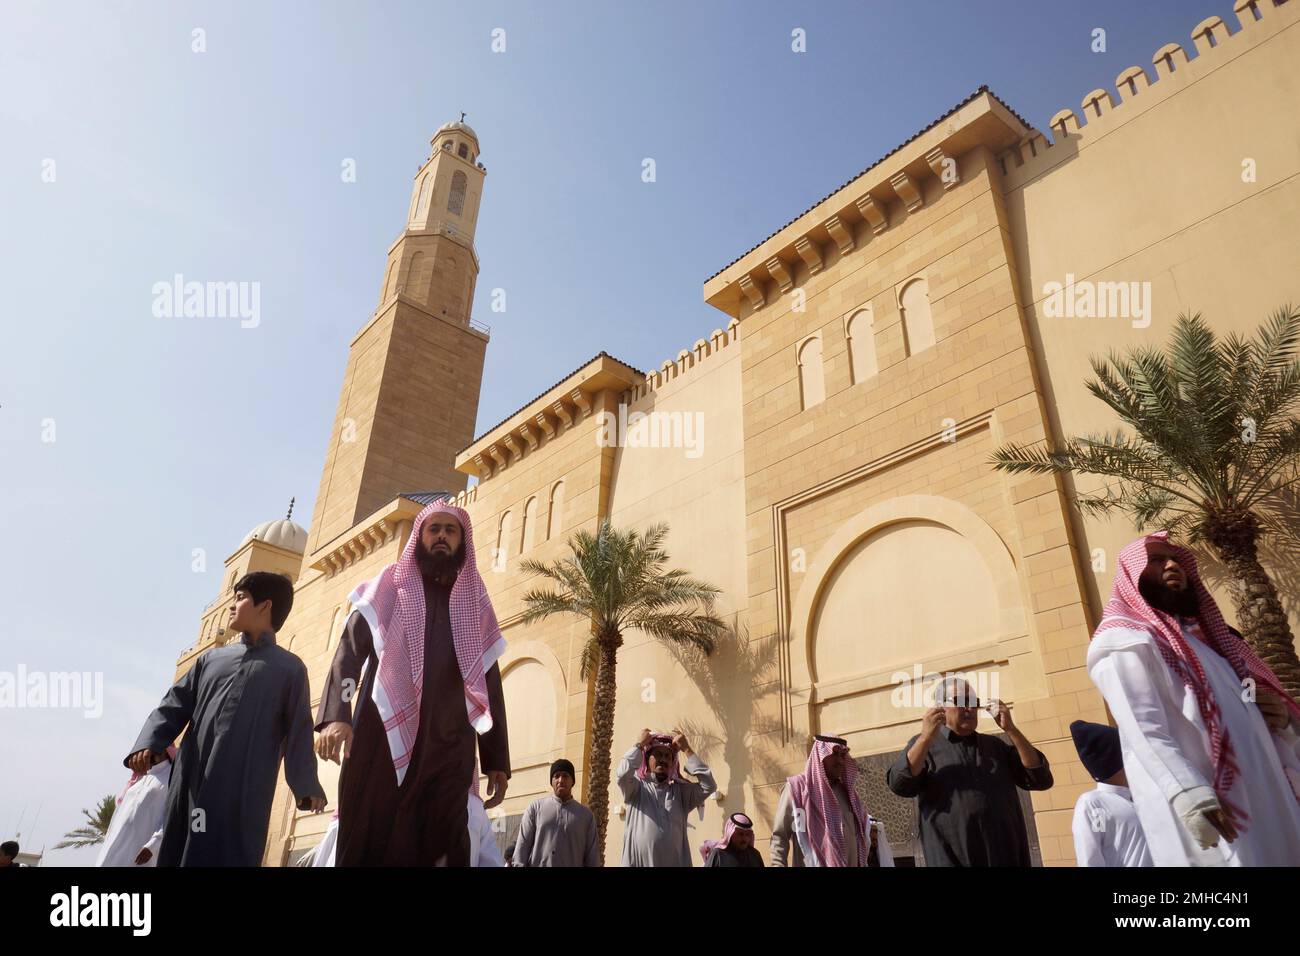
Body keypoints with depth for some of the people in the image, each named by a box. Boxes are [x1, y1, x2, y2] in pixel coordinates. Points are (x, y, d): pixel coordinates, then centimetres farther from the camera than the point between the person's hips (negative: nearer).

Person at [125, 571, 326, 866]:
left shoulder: (289, 667, 9)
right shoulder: (211, 658, 21)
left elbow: (298, 730, 2)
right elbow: (175, 705, 15)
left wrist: (306, 786, -9)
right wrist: (149, 743, -4)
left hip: (244, 789, -4)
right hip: (191, 781, 4)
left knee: (228, 856, -8)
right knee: (175, 854, 4)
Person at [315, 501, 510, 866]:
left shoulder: (476, 605, 16)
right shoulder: (389, 587, 11)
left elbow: (490, 686, 15)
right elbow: (348, 652, 0)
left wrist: (497, 760, 9)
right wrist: (335, 715, -18)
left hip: (448, 748, 2)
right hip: (381, 738, -1)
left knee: (438, 848, -3)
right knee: (369, 841, -3)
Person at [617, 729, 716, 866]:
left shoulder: (681, 790, 11)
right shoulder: (636, 787, 4)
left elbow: (709, 786, -3)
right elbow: (623, 774, -17)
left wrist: (687, 750, 0)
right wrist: (640, 744, -4)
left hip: (675, 862, 2)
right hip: (637, 862, -2)